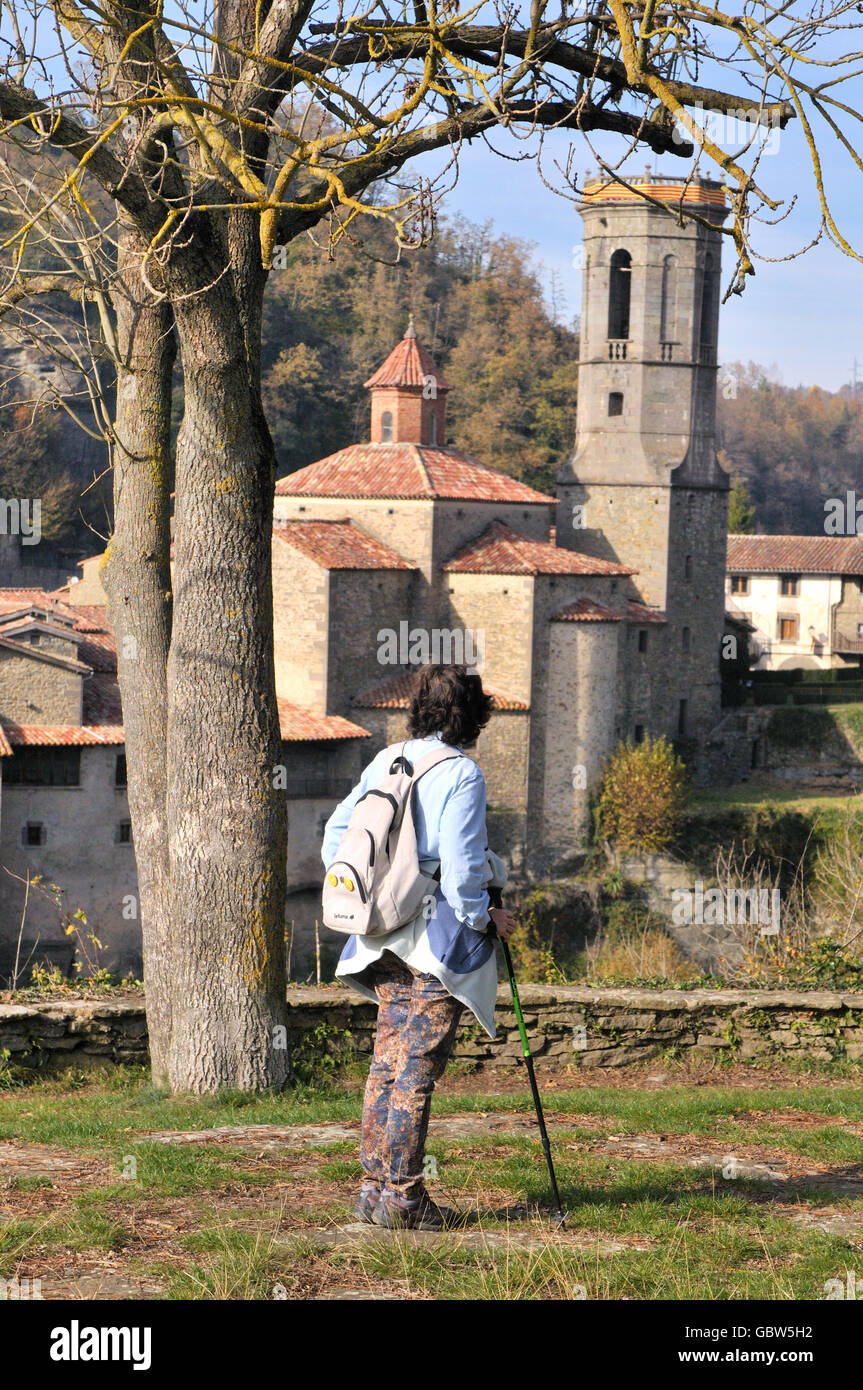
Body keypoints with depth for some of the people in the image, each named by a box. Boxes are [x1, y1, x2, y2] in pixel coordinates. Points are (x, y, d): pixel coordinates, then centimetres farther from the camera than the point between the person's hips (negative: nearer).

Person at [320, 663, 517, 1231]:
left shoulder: (385, 763, 9)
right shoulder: (460, 773, -13)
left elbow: (335, 838, 12)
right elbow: (460, 865, -19)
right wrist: (486, 918, -4)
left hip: (385, 941, 7)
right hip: (439, 939, -7)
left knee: (388, 1061, 12)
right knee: (418, 1068, -4)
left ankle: (375, 1186, 15)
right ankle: (402, 1195, -2)